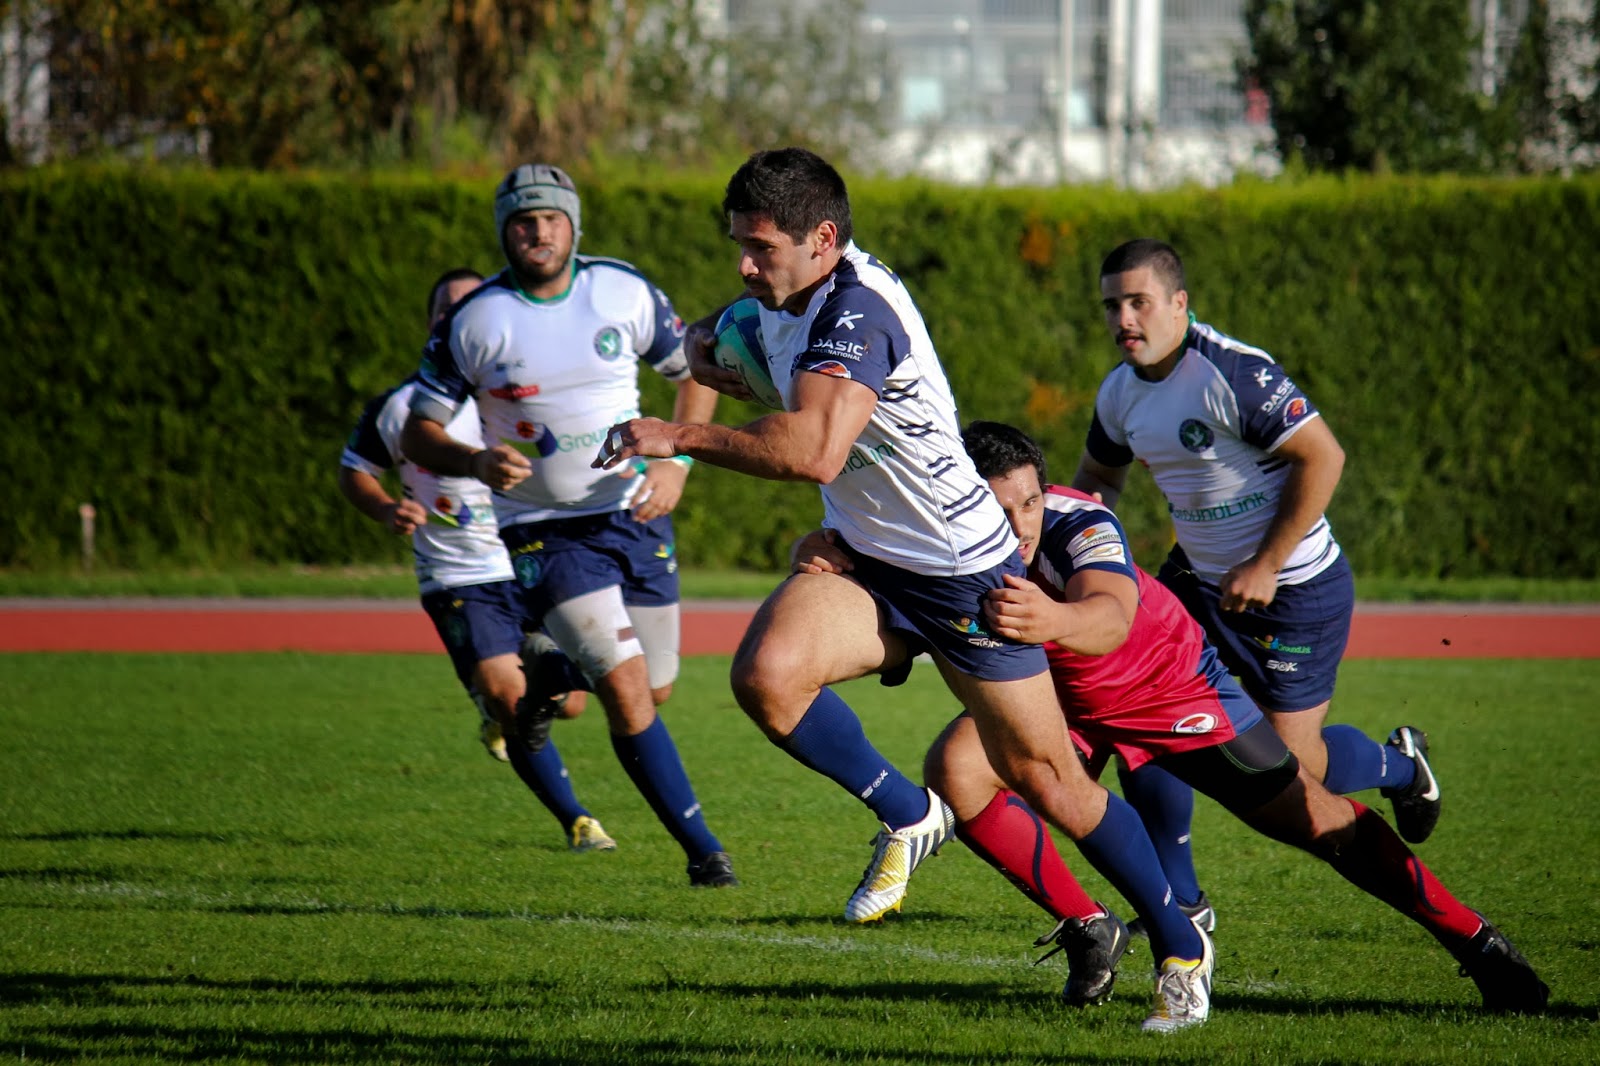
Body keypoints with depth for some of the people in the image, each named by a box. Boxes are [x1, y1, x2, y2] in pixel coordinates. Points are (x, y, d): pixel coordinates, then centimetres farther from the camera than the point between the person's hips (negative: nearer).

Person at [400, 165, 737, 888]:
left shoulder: (624, 293, -4)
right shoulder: (473, 322, -10)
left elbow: (695, 371, 10)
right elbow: (419, 431, -4)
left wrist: (676, 463, -4)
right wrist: (476, 462, -25)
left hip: (634, 513, 3)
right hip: (543, 528, -3)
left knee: (652, 690, 11)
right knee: (627, 694, -16)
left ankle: (547, 679, 43)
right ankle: (701, 848, -6)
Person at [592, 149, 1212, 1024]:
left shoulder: (857, 310, -27)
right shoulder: (784, 302, 1)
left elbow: (815, 452, -42)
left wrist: (681, 436, -35)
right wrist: (723, 372, 5)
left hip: (964, 575, -7)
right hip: (864, 560, 7)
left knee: (1047, 783, 3)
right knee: (765, 673, -23)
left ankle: (1181, 943, 23)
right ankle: (907, 818, 0)